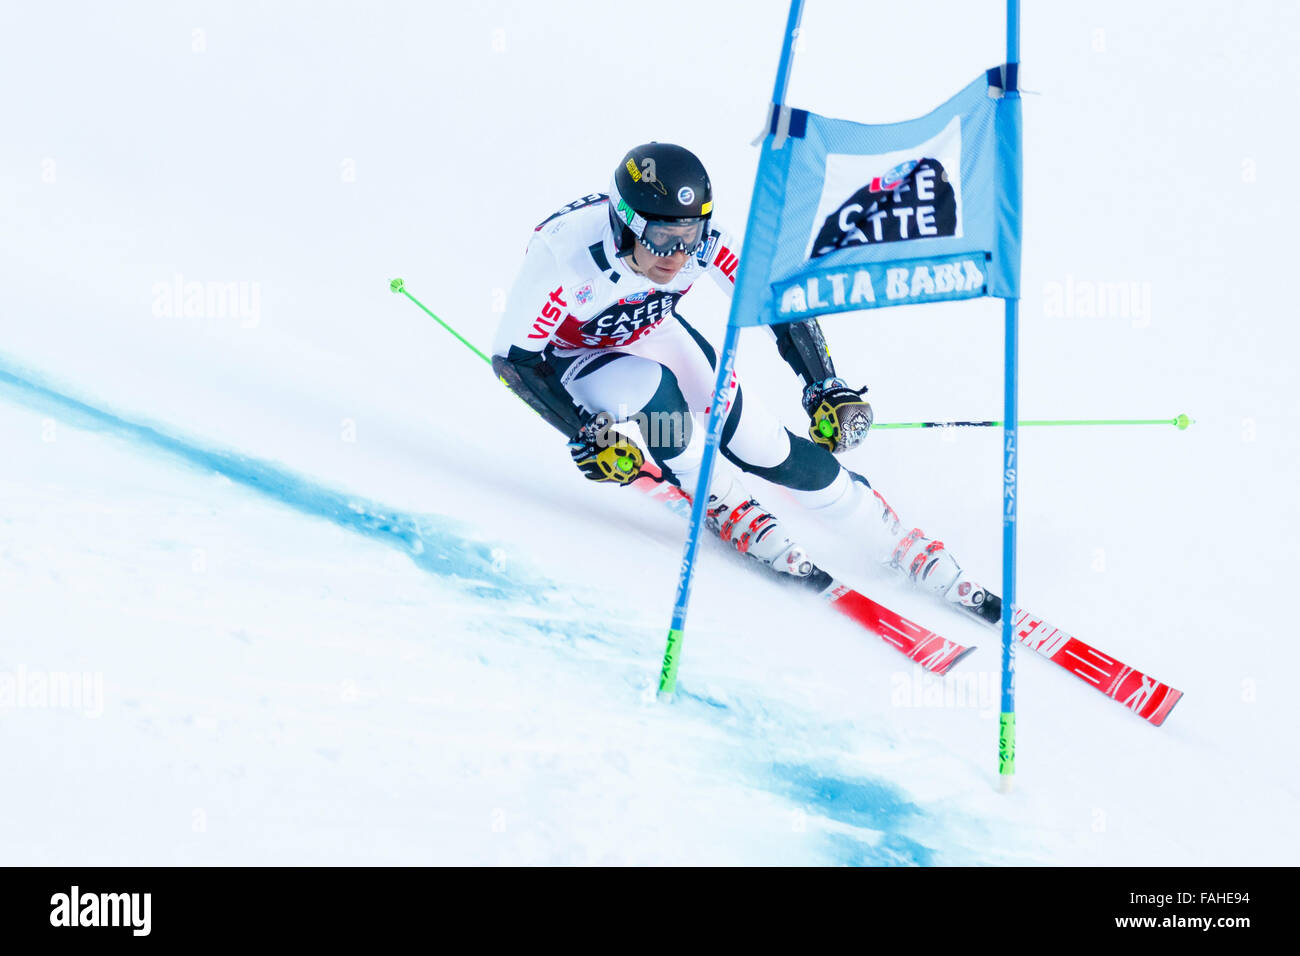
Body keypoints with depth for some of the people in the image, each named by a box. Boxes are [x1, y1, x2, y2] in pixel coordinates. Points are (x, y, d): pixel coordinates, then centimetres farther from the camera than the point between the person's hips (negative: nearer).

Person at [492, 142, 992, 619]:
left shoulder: (702, 239, -29)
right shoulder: (563, 250, -38)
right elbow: (513, 358, -28)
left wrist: (828, 389, -23)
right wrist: (585, 435, -33)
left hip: (651, 334, 3)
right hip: (563, 355, -3)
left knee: (765, 445, -8)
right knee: (654, 389, -35)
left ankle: (907, 549, 7)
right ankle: (722, 504, -6)